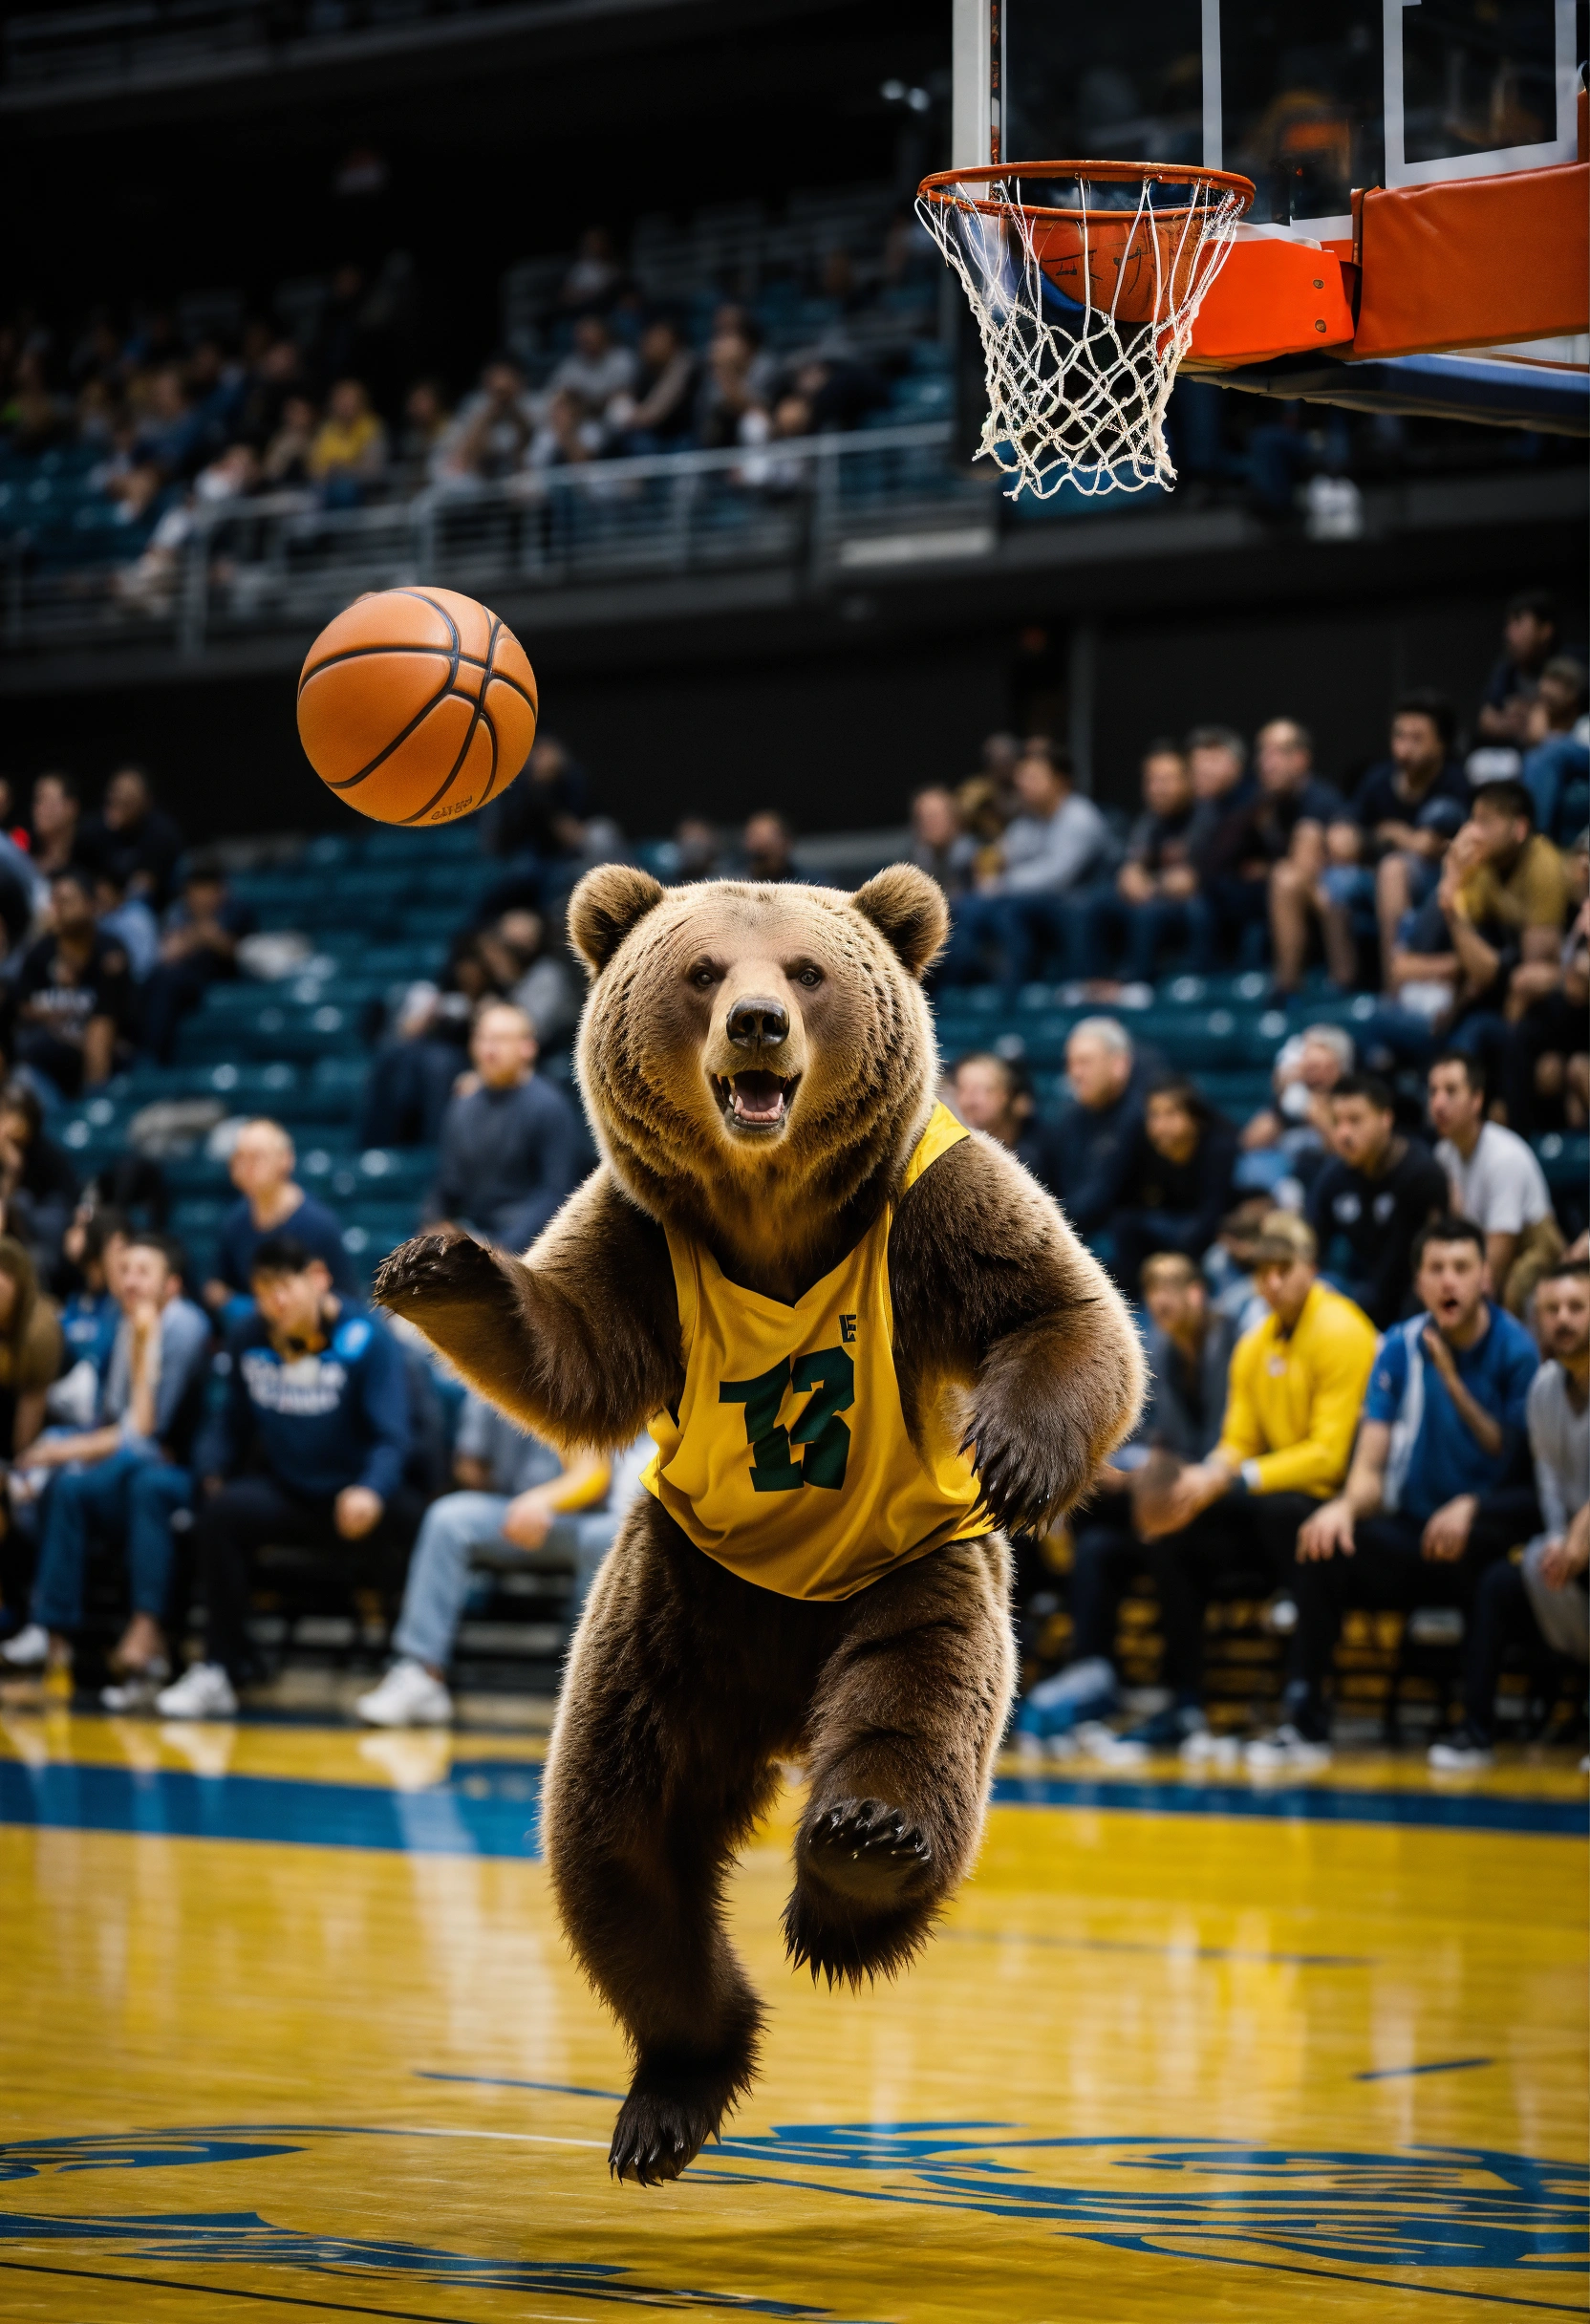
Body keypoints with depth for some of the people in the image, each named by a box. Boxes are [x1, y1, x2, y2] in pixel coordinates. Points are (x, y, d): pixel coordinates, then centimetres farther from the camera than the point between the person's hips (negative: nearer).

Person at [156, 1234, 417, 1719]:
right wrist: (212, 1470, -6)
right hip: (284, 1494, 4)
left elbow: (390, 1438, -17)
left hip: (353, 1499, -3)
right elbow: (232, 1422, 14)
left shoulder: (366, 1339, -10)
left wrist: (371, 1490, -37)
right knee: (220, 1511, -28)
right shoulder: (249, 1339, 4)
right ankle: (218, 1675, -20)